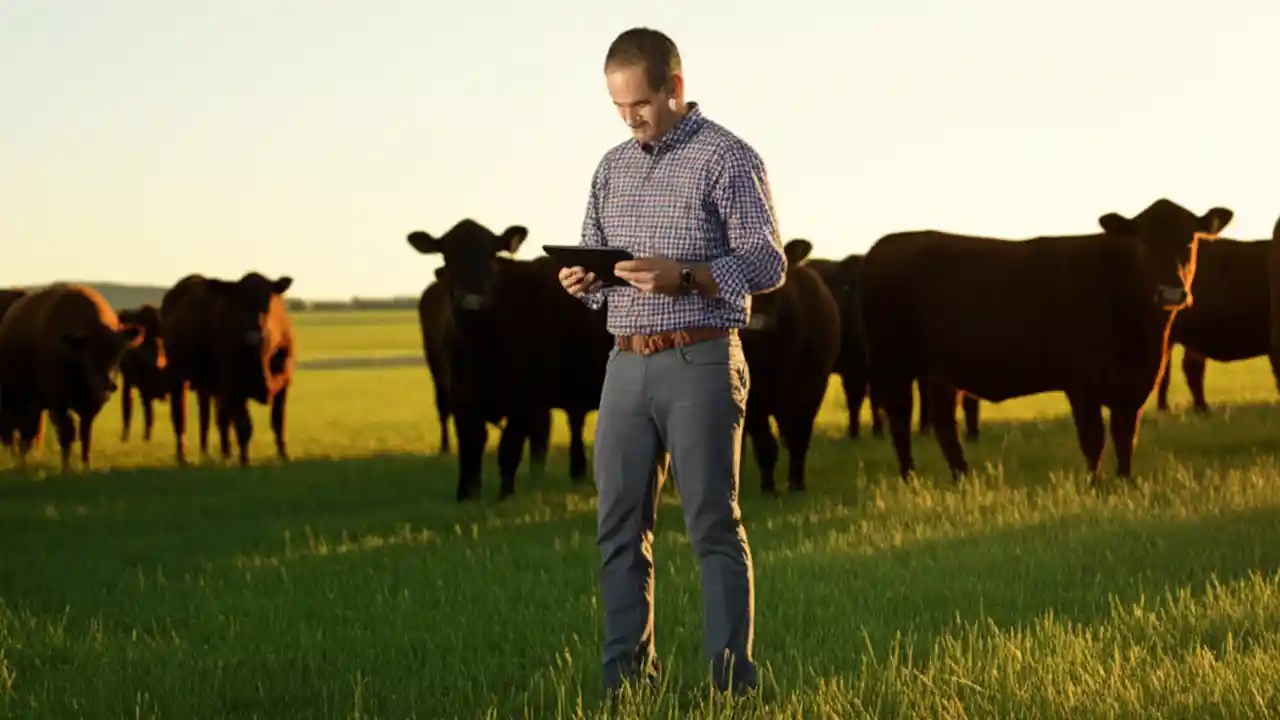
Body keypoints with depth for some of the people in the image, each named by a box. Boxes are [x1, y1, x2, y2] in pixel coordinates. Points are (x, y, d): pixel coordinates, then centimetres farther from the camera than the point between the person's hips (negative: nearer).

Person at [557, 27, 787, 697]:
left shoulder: (727, 158, -3)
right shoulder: (613, 166, 16)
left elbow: (767, 262, -8)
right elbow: (595, 259, 21)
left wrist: (682, 277, -21)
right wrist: (581, 279, -3)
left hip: (699, 364, -6)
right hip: (626, 365, 6)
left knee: (713, 526, -5)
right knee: (619, 528, 5)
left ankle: (732, 681, -2)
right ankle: (625, 679, 12)